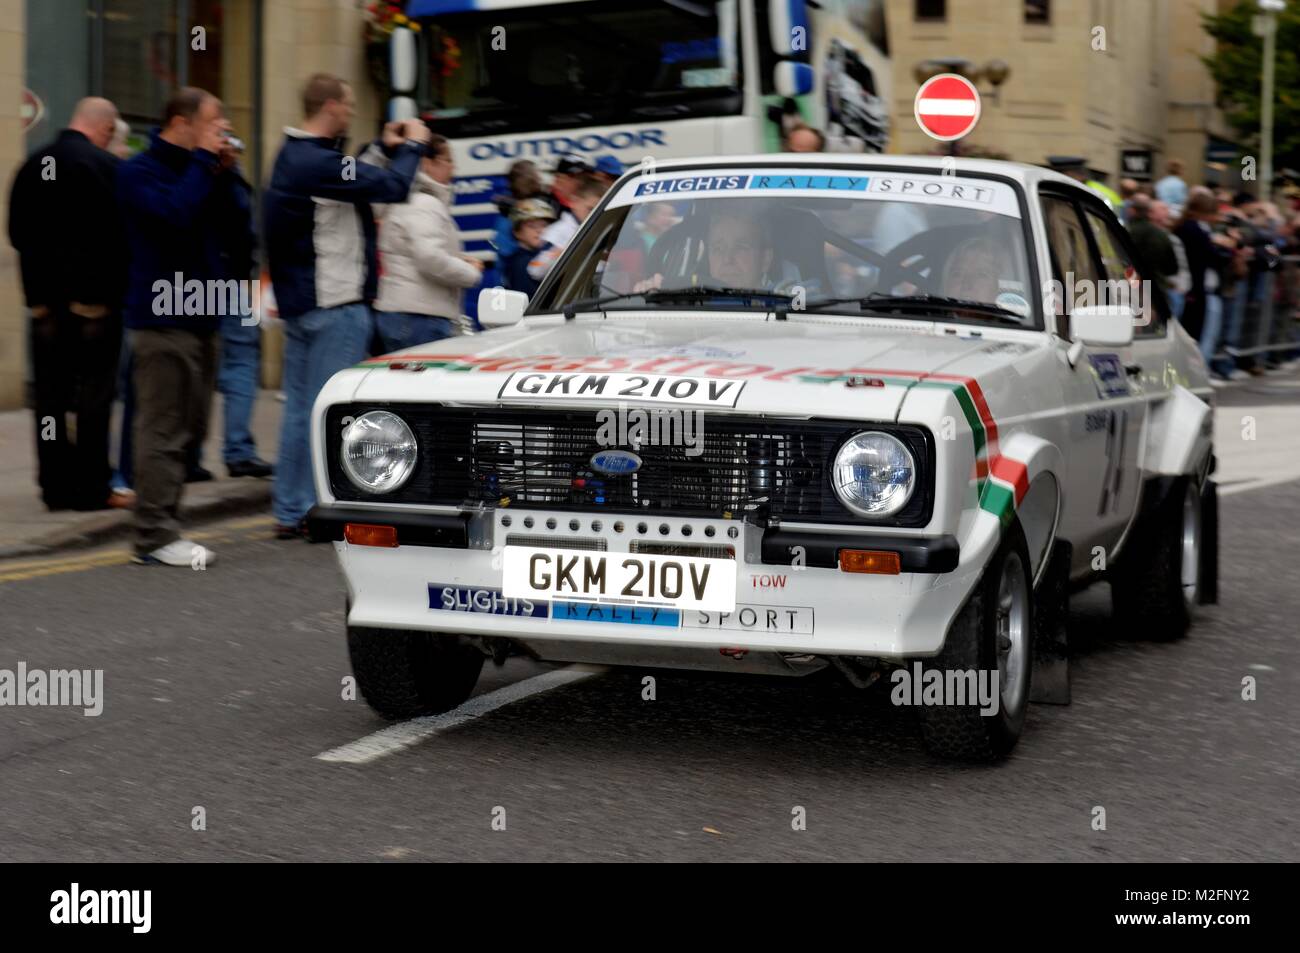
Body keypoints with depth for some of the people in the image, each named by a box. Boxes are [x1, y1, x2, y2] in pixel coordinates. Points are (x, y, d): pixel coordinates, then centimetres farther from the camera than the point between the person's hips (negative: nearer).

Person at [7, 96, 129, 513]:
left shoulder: (33, 166, 5)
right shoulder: (107, 167, -12)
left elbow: (16, 233, 10)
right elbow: (121, 233, -13)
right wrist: (116, 284, 2)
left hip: (45, 297, 5)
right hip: (94, 297, -5)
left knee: (50, 396, 9)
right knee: (94, 396, 2)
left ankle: (56, 486, 12)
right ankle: (91, 487, 3)